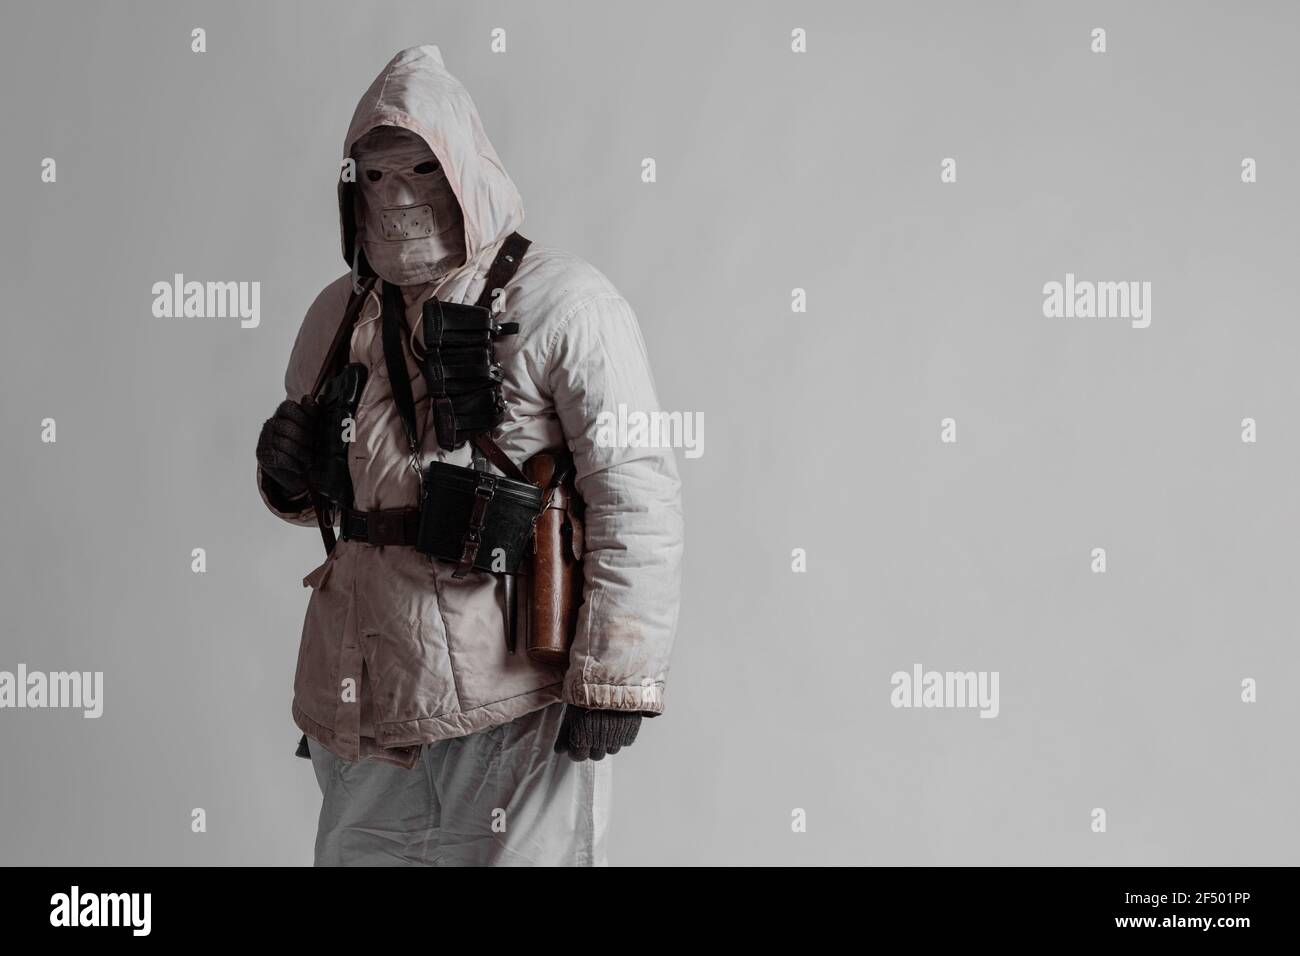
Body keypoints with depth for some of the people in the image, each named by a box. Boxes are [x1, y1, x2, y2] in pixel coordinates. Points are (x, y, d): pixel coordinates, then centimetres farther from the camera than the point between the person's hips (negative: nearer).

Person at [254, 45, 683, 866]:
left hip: (512, 703, -6)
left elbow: (638, 496, -13)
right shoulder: (341, 313, 12)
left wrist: (614, 680, -18)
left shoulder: (563, 304, -7)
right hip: (362, 699, 6)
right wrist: (290, 476, 2)